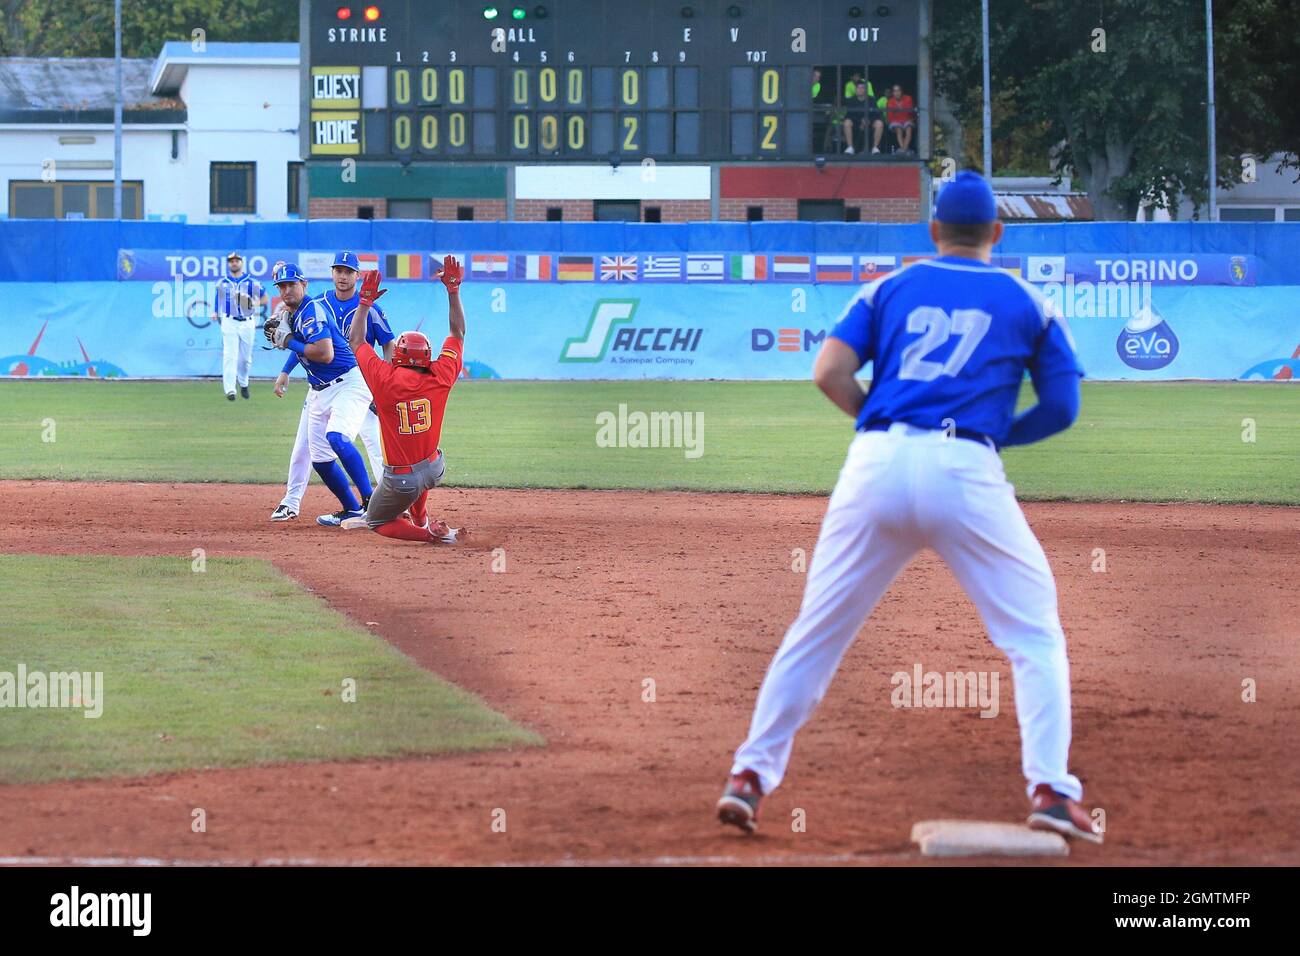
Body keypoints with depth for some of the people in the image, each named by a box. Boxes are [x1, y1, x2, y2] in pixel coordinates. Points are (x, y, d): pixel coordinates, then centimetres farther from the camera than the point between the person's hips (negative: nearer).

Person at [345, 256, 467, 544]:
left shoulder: (384, 380, -18)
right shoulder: (440, 377, -13)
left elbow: (355, 341, -3)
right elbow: (458, 333, 1)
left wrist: (366, 301, 6)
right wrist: (453, 289, 5)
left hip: (401, 481, -4)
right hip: (435, 471, 4)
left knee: (376, 523, 20)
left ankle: (429, 534, -2)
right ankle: (420, 519, 45)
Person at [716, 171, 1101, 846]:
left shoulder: (889, 288, 18)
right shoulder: (1026, 302, 15)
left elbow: (829, 372, 5)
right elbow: (1062, 407, 11)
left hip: (877, 462, 2)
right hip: (967, 470, -2)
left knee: (817, 630, 11)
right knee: (1034, 635, 7)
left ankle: (751, 774, 10)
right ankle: (1050, 789, -6)